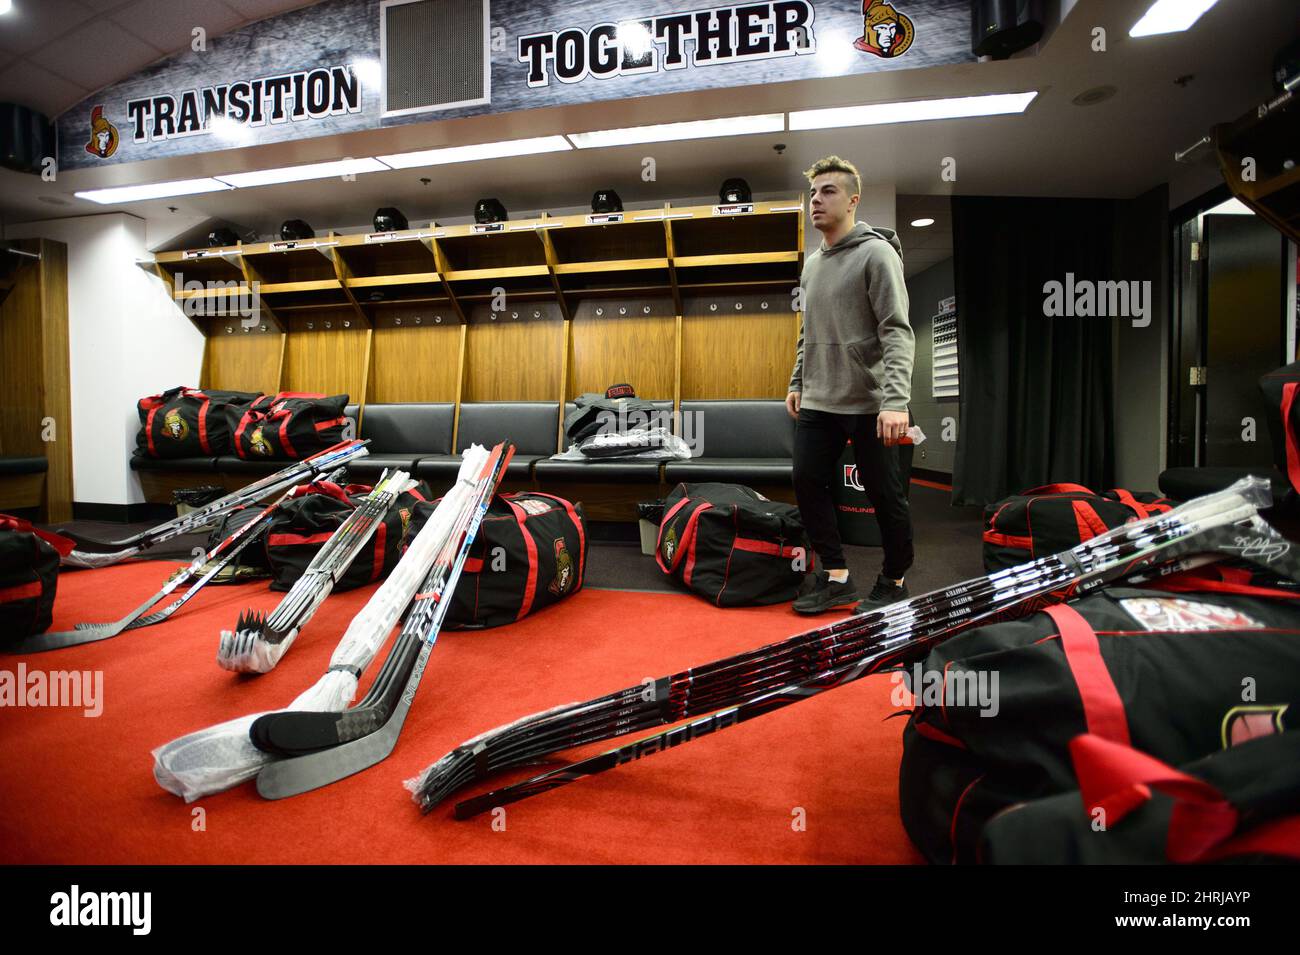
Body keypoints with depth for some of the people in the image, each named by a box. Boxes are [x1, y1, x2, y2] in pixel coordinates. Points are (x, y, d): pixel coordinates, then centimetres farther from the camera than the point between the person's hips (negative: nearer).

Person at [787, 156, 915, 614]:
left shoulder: (877, 253, -7)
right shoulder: (812, 263, 16)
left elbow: (897, 333, -16)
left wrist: (895, 400, -26)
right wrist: (797, 383, 20)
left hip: (868, 403, -7)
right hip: (817, 404, 7)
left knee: (884, 494, 3)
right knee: (807, 482, 3)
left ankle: (894, 582, 22)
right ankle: (836, 577, 16)